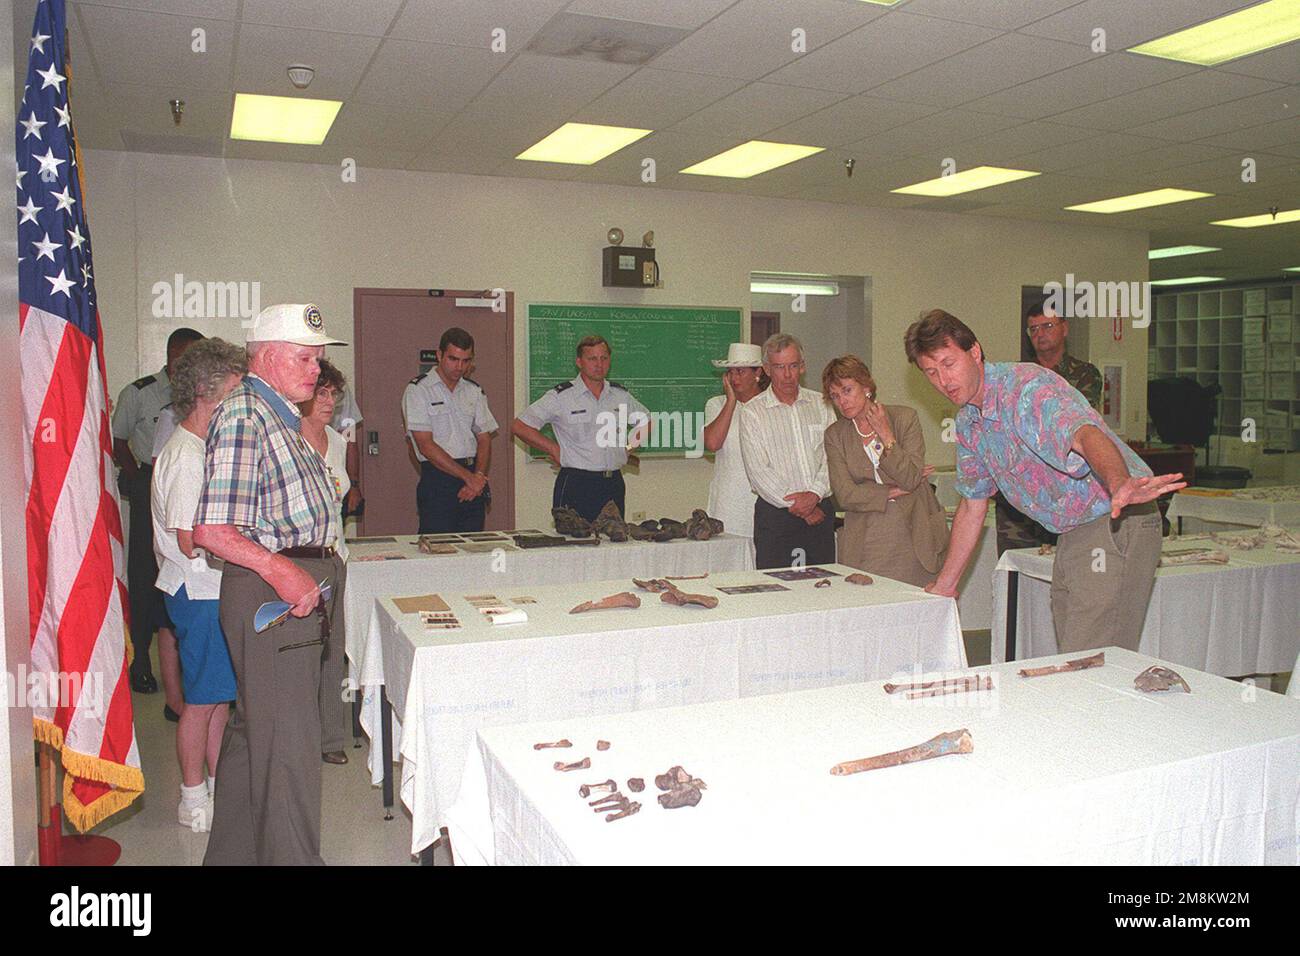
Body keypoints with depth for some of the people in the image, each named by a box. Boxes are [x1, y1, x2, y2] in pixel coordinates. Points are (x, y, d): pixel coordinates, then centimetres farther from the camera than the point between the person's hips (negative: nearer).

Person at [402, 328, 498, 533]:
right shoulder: (418, 389, -4)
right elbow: (426, 446, -11)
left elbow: (484, 439, 10)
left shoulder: (474, 391, 14)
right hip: (437, 479, -5)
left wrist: (478, 477, -8)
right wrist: (468, 476, -13)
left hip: (473, 481, 5)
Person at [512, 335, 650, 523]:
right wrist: (555, 450, -7)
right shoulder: (560, 396, -4)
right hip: (576, 485, -4)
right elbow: (520, 427, -6)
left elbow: (645, 421, 27)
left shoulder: (621, 395, 10)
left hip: (614, 484, 5)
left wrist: (629, 447, 11)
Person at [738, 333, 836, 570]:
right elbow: (757, 471, -7)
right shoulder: (752, 411, 0)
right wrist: (795, 503, -11)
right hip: (775, 514, -3)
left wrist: (815, 493, -13)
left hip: (821, 510, 3)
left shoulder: (821, 404, 10)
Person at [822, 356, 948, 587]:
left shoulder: (904, 417, -1)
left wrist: (886, 436, -12)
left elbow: (912, 479, -10)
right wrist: (894, 491, -7)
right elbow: (845, 496, -4)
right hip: (866, 541, 1)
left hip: (913, 537, -1)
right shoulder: (834, 435, 4)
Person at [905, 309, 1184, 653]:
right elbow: (972, 505, 17)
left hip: (1117, 525, -9)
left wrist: (1120, 486, -60)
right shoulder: (967, 423, 8)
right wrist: (943, 585, 19)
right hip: (1071, 537, 9)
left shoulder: (1027, 386, -19)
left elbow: (1085, 434, -39)